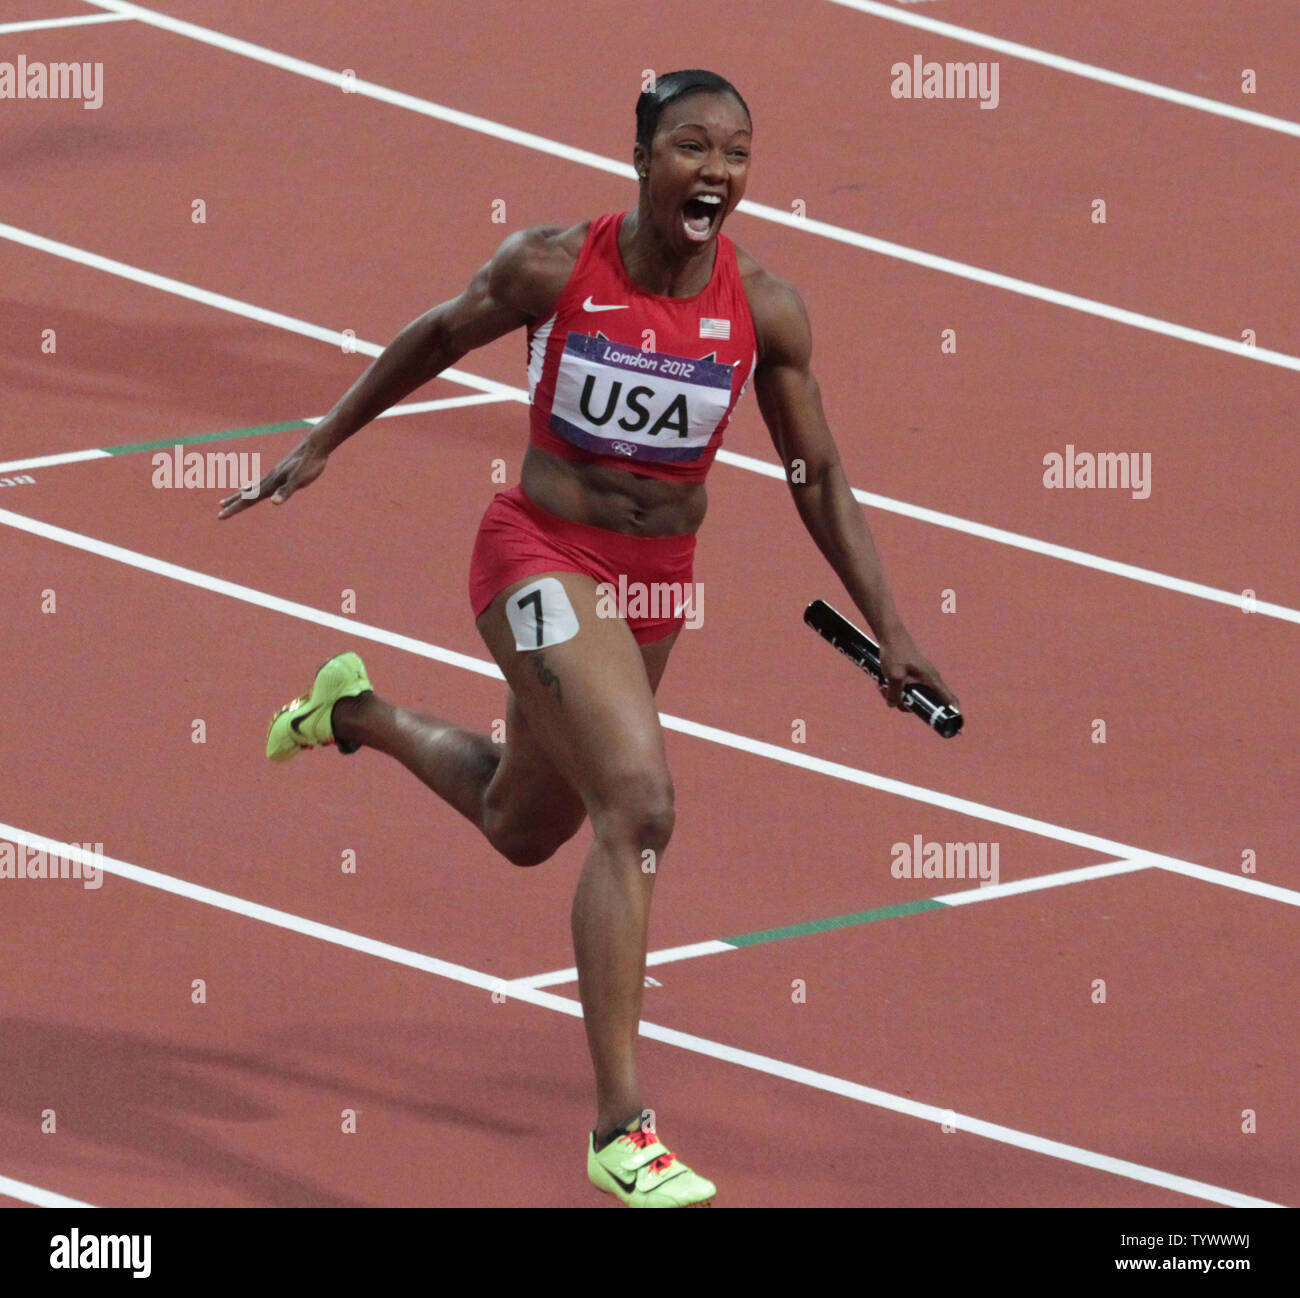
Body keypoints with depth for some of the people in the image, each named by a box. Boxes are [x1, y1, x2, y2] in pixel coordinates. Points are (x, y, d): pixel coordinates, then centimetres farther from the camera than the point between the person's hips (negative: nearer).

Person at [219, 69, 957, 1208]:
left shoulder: (765, 310, -9)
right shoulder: (552, 268, -15)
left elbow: (818, 479, 2)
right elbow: (438, 338, 4)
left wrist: (890, 631, -1)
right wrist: (322, 443, 12)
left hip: (660, 579, 5)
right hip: (542, 553, -5)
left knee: (521, 829, 23)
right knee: (639, 802, -25)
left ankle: (361, 712, 55)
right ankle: (620, 1127, -23)